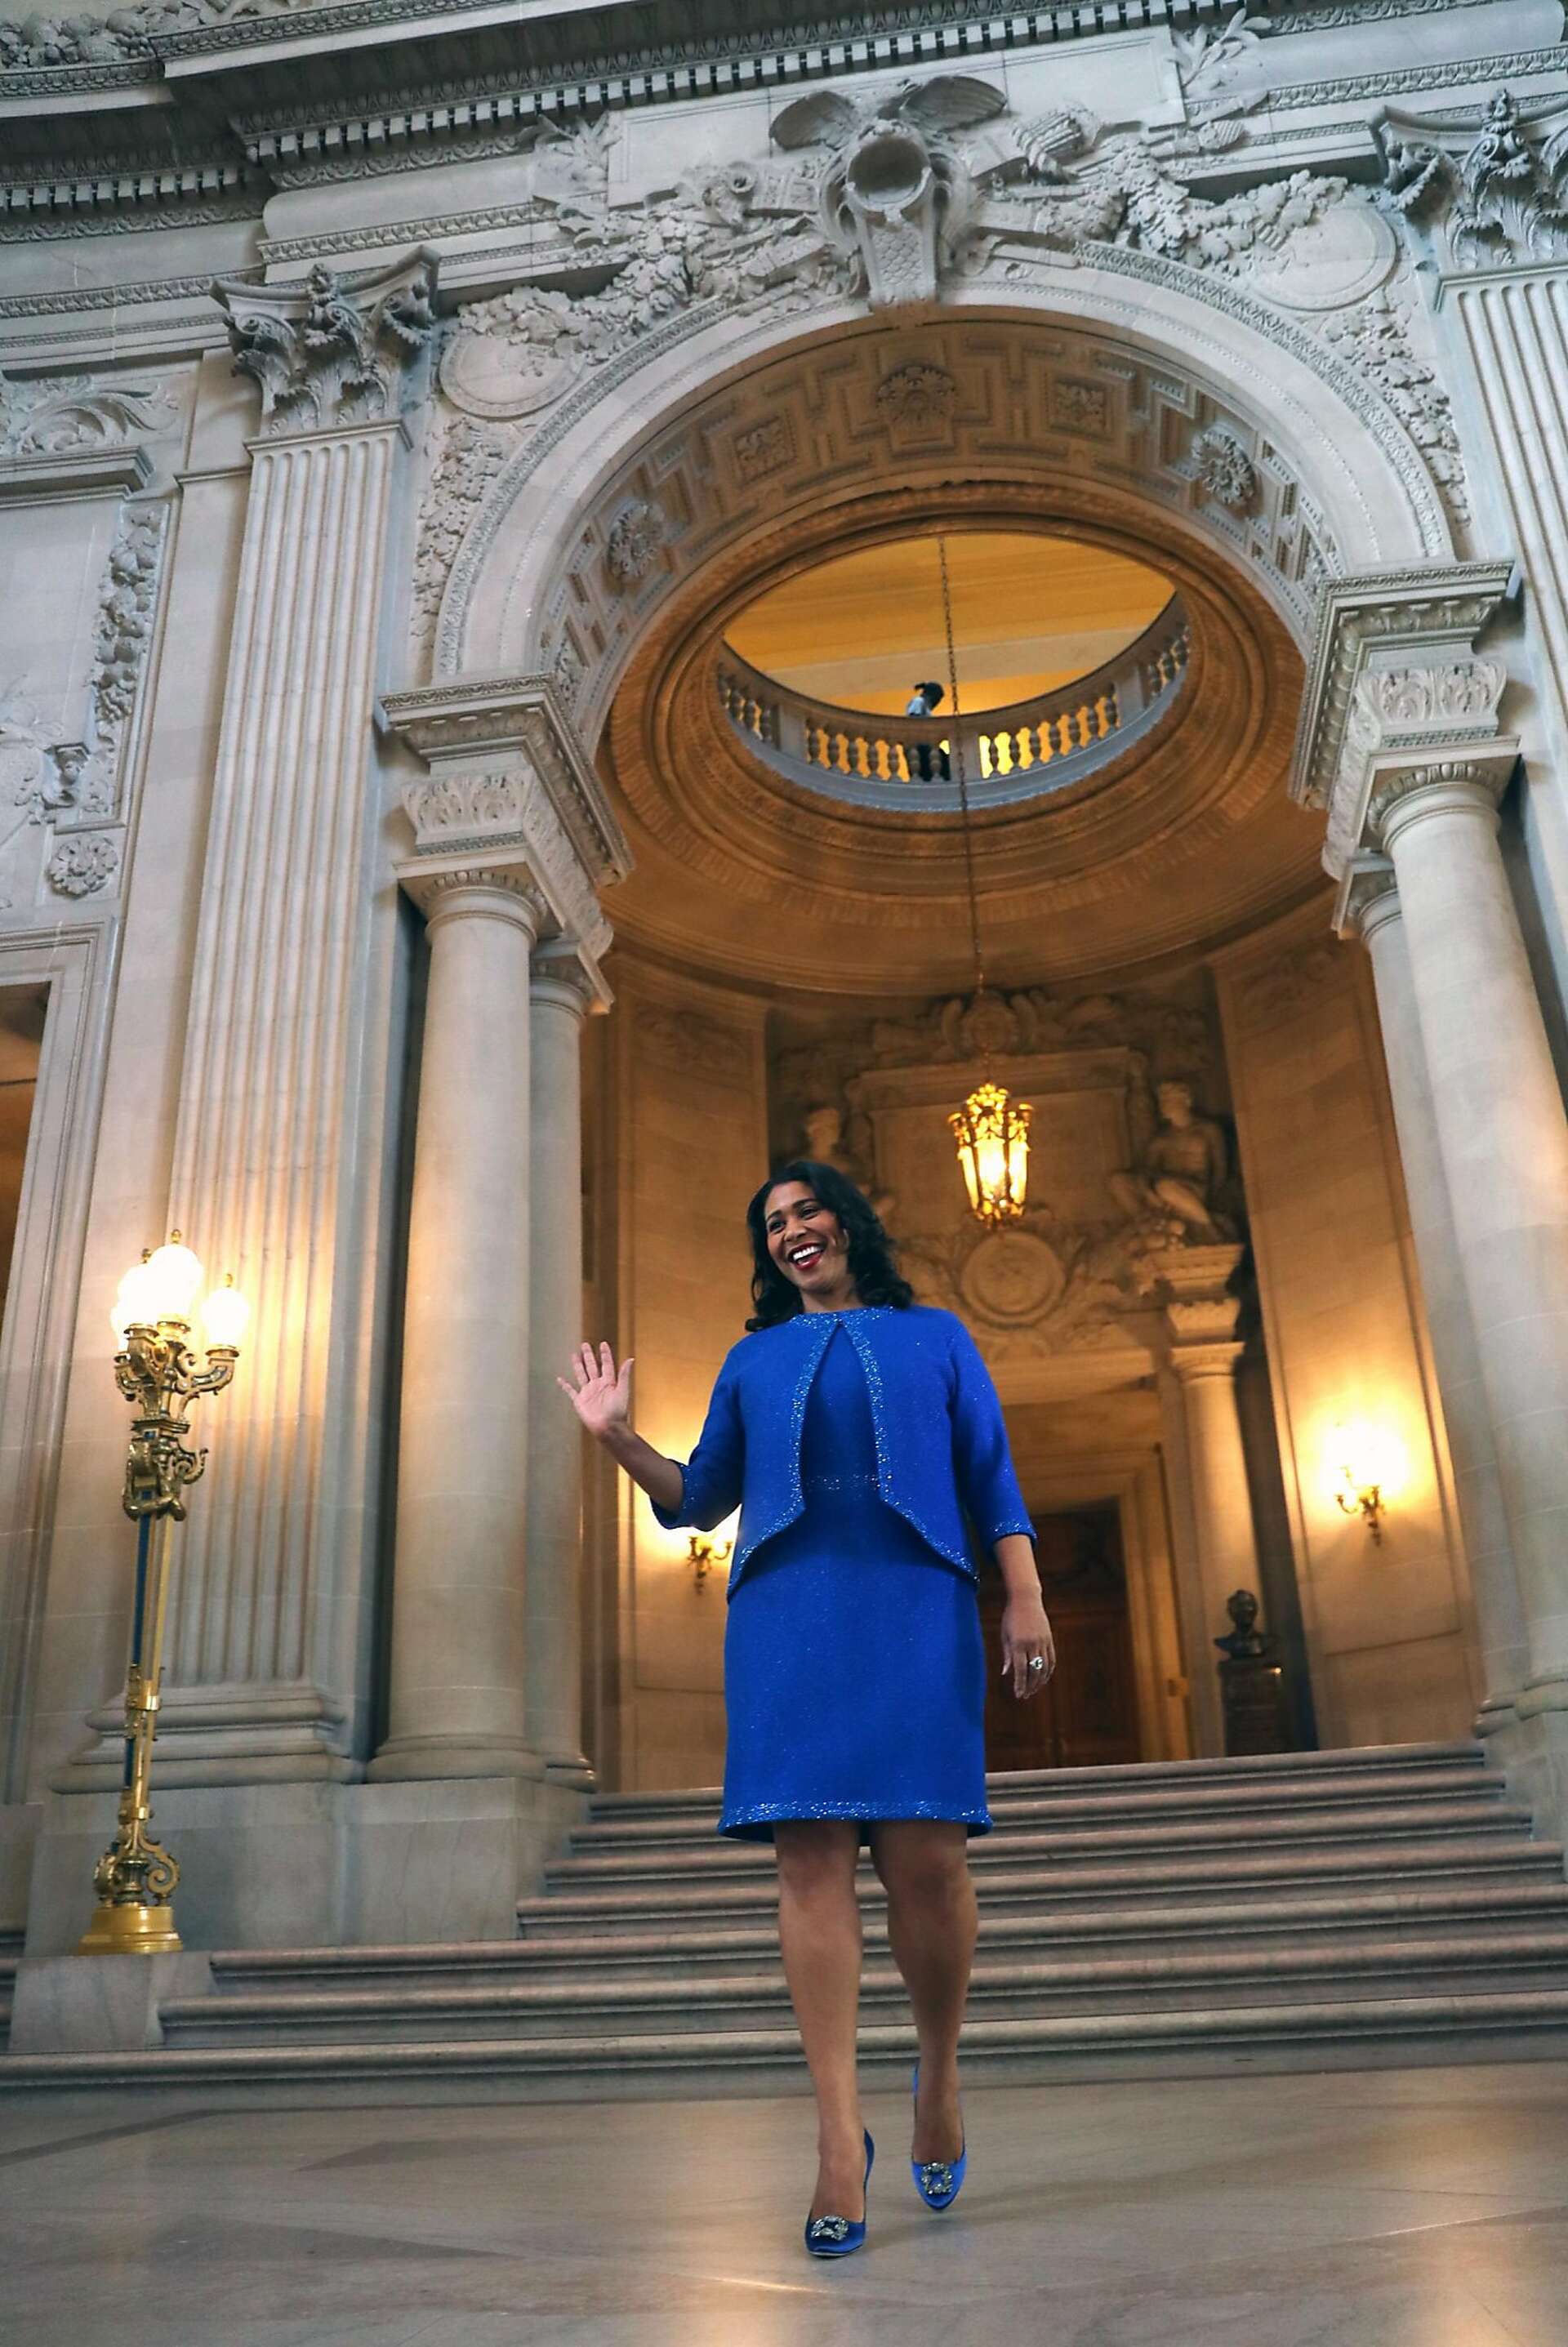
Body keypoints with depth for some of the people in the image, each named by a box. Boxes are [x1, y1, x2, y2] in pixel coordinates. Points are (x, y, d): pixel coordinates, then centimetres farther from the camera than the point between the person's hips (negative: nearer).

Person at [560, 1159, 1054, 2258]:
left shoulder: (936, 1337, 16)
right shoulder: (753, 1359, 20)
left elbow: (994, 1482, 10)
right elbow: (701, 1499, 20)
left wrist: (1026, 1598, -3)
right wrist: (621, 1438, 6)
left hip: (915, 1605, -1)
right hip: (788, 1613, 2)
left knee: (927, 1856, -8)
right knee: (811, 1857, -7)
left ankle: (940, 2072, 19)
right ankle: (841, 2136, -4)